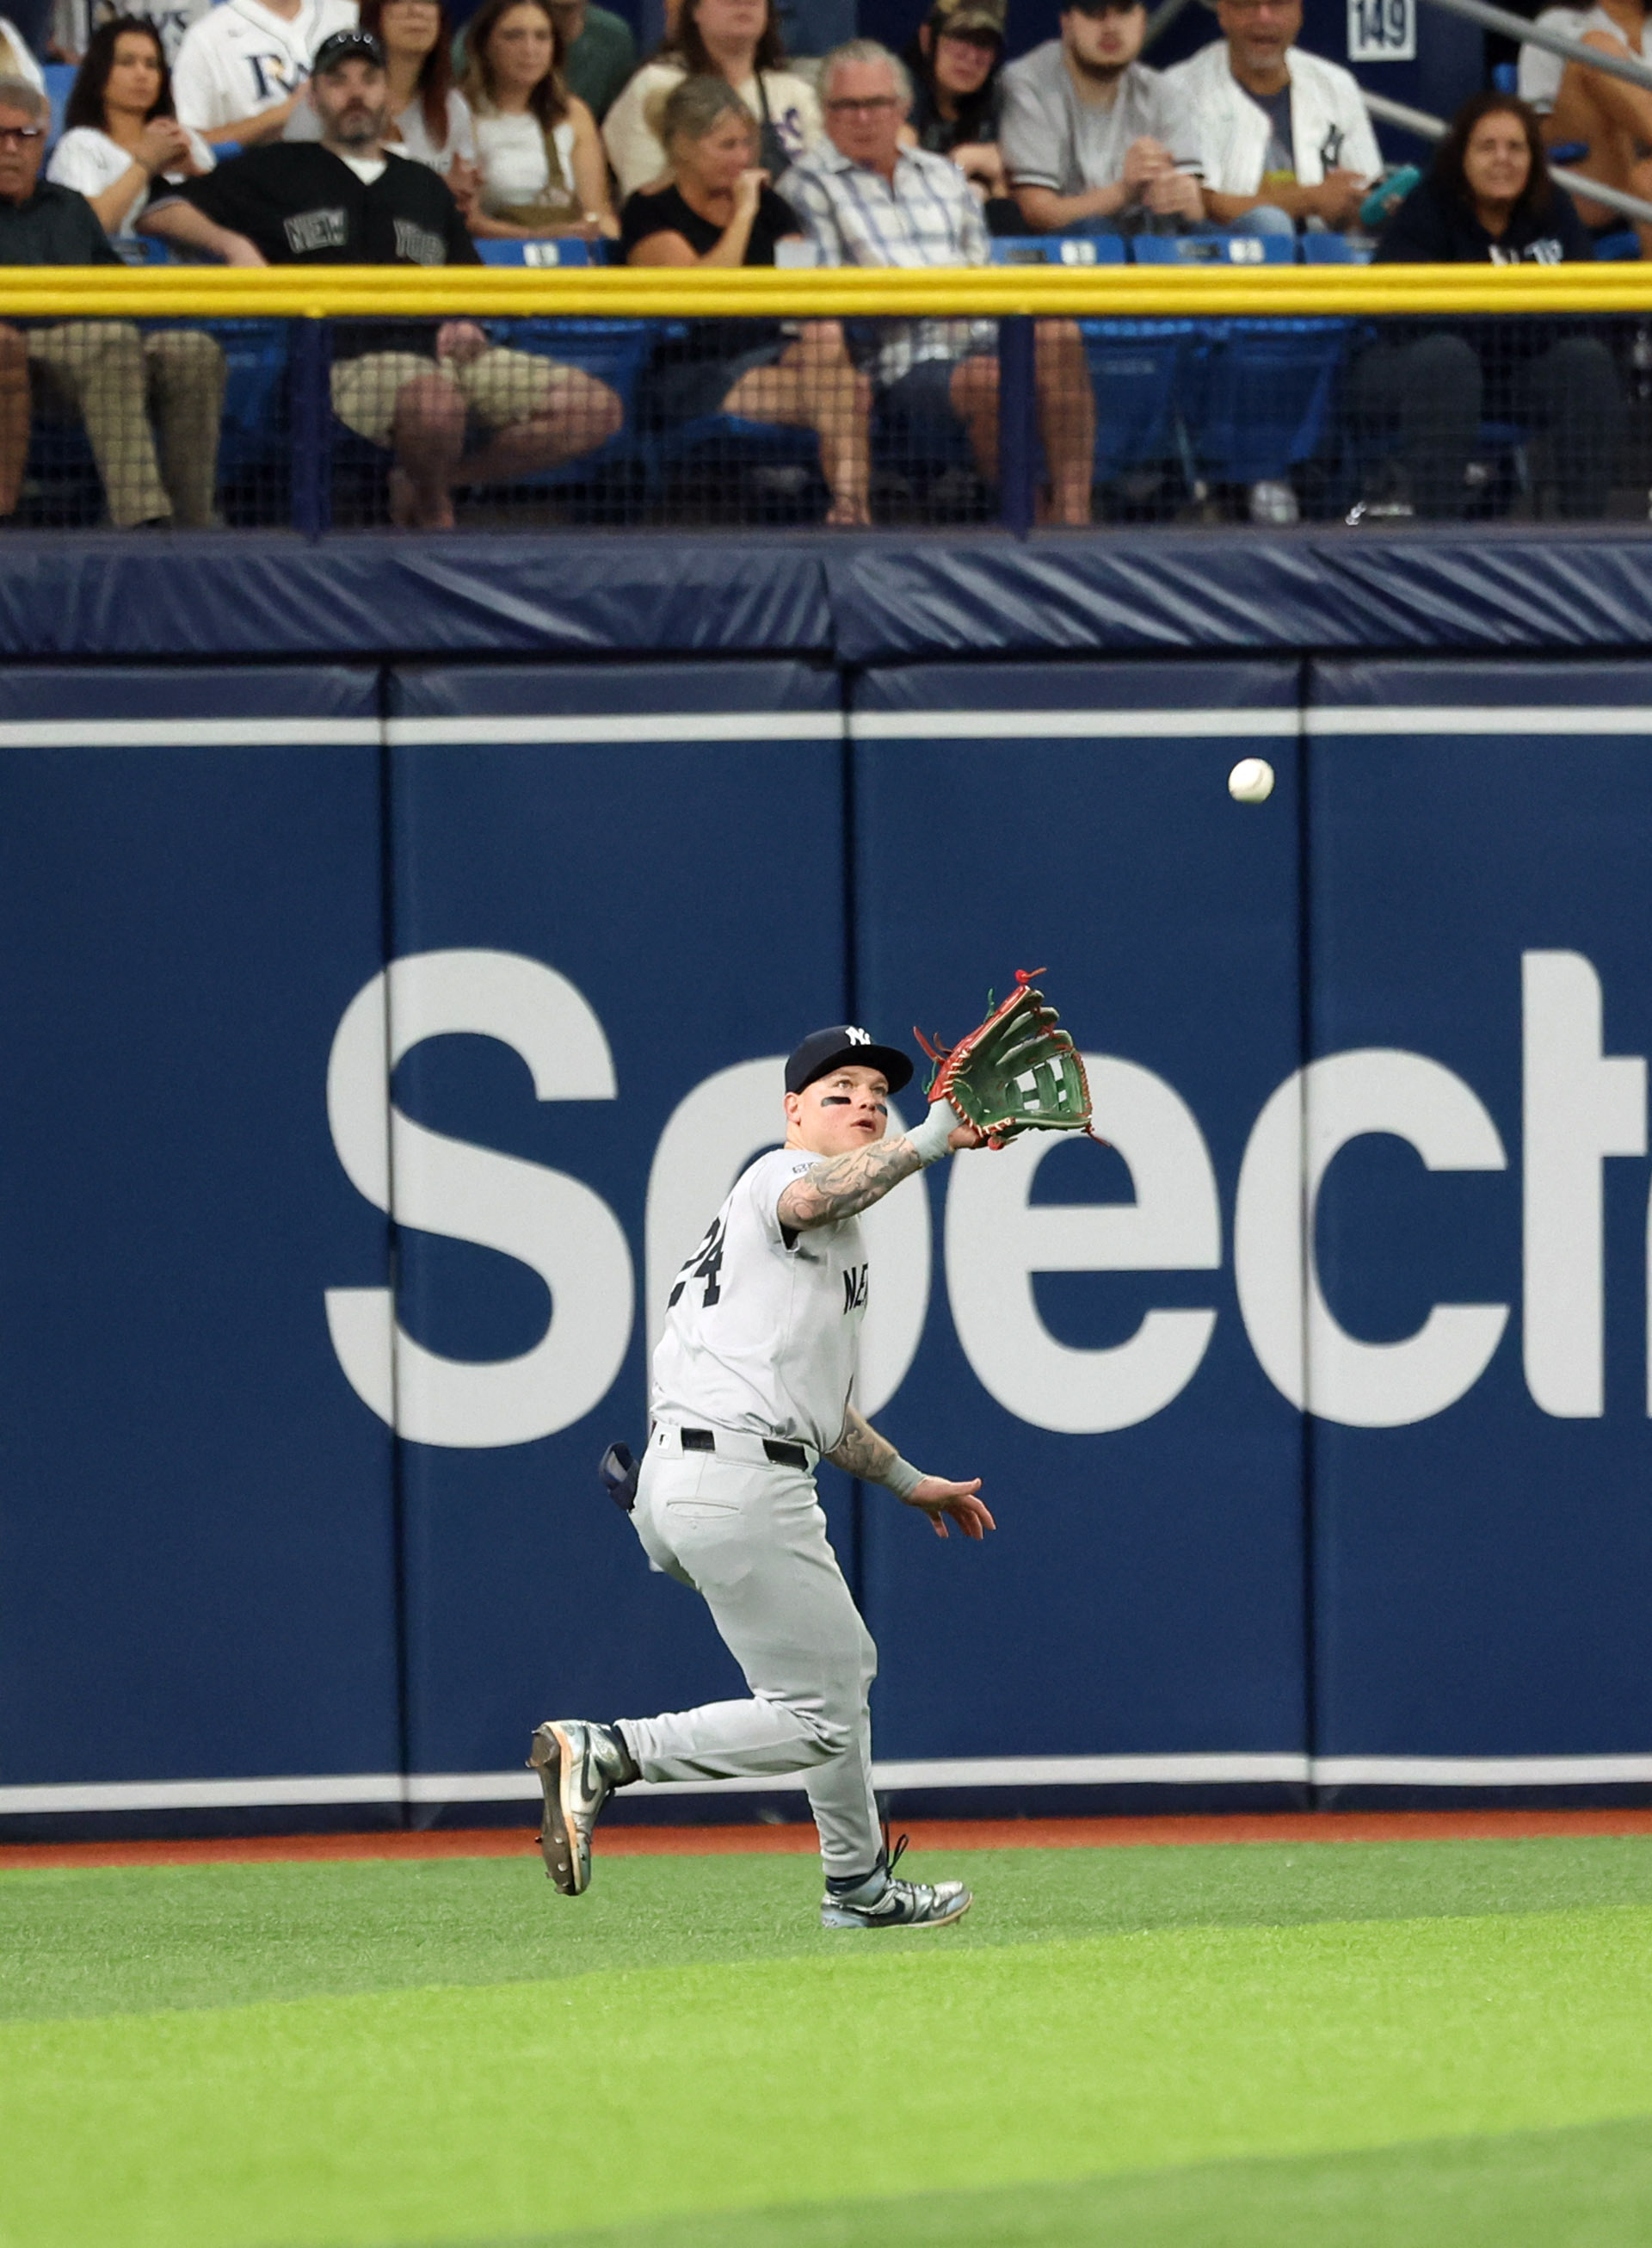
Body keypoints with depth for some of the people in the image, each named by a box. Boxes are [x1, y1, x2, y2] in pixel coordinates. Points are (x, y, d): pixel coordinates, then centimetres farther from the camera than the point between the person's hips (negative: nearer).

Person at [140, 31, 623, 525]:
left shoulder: (426, 187, 29)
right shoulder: (279, 171, 17)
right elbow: (161, 213, 12)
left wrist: (466, 326, 6)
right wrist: (233, 243, -7)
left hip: (439, 350, 5)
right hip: (351, 363, -5)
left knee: (597, 409, -14)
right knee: (434, 400, -42)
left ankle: (434, 480, 1)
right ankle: (431, 504, -8)